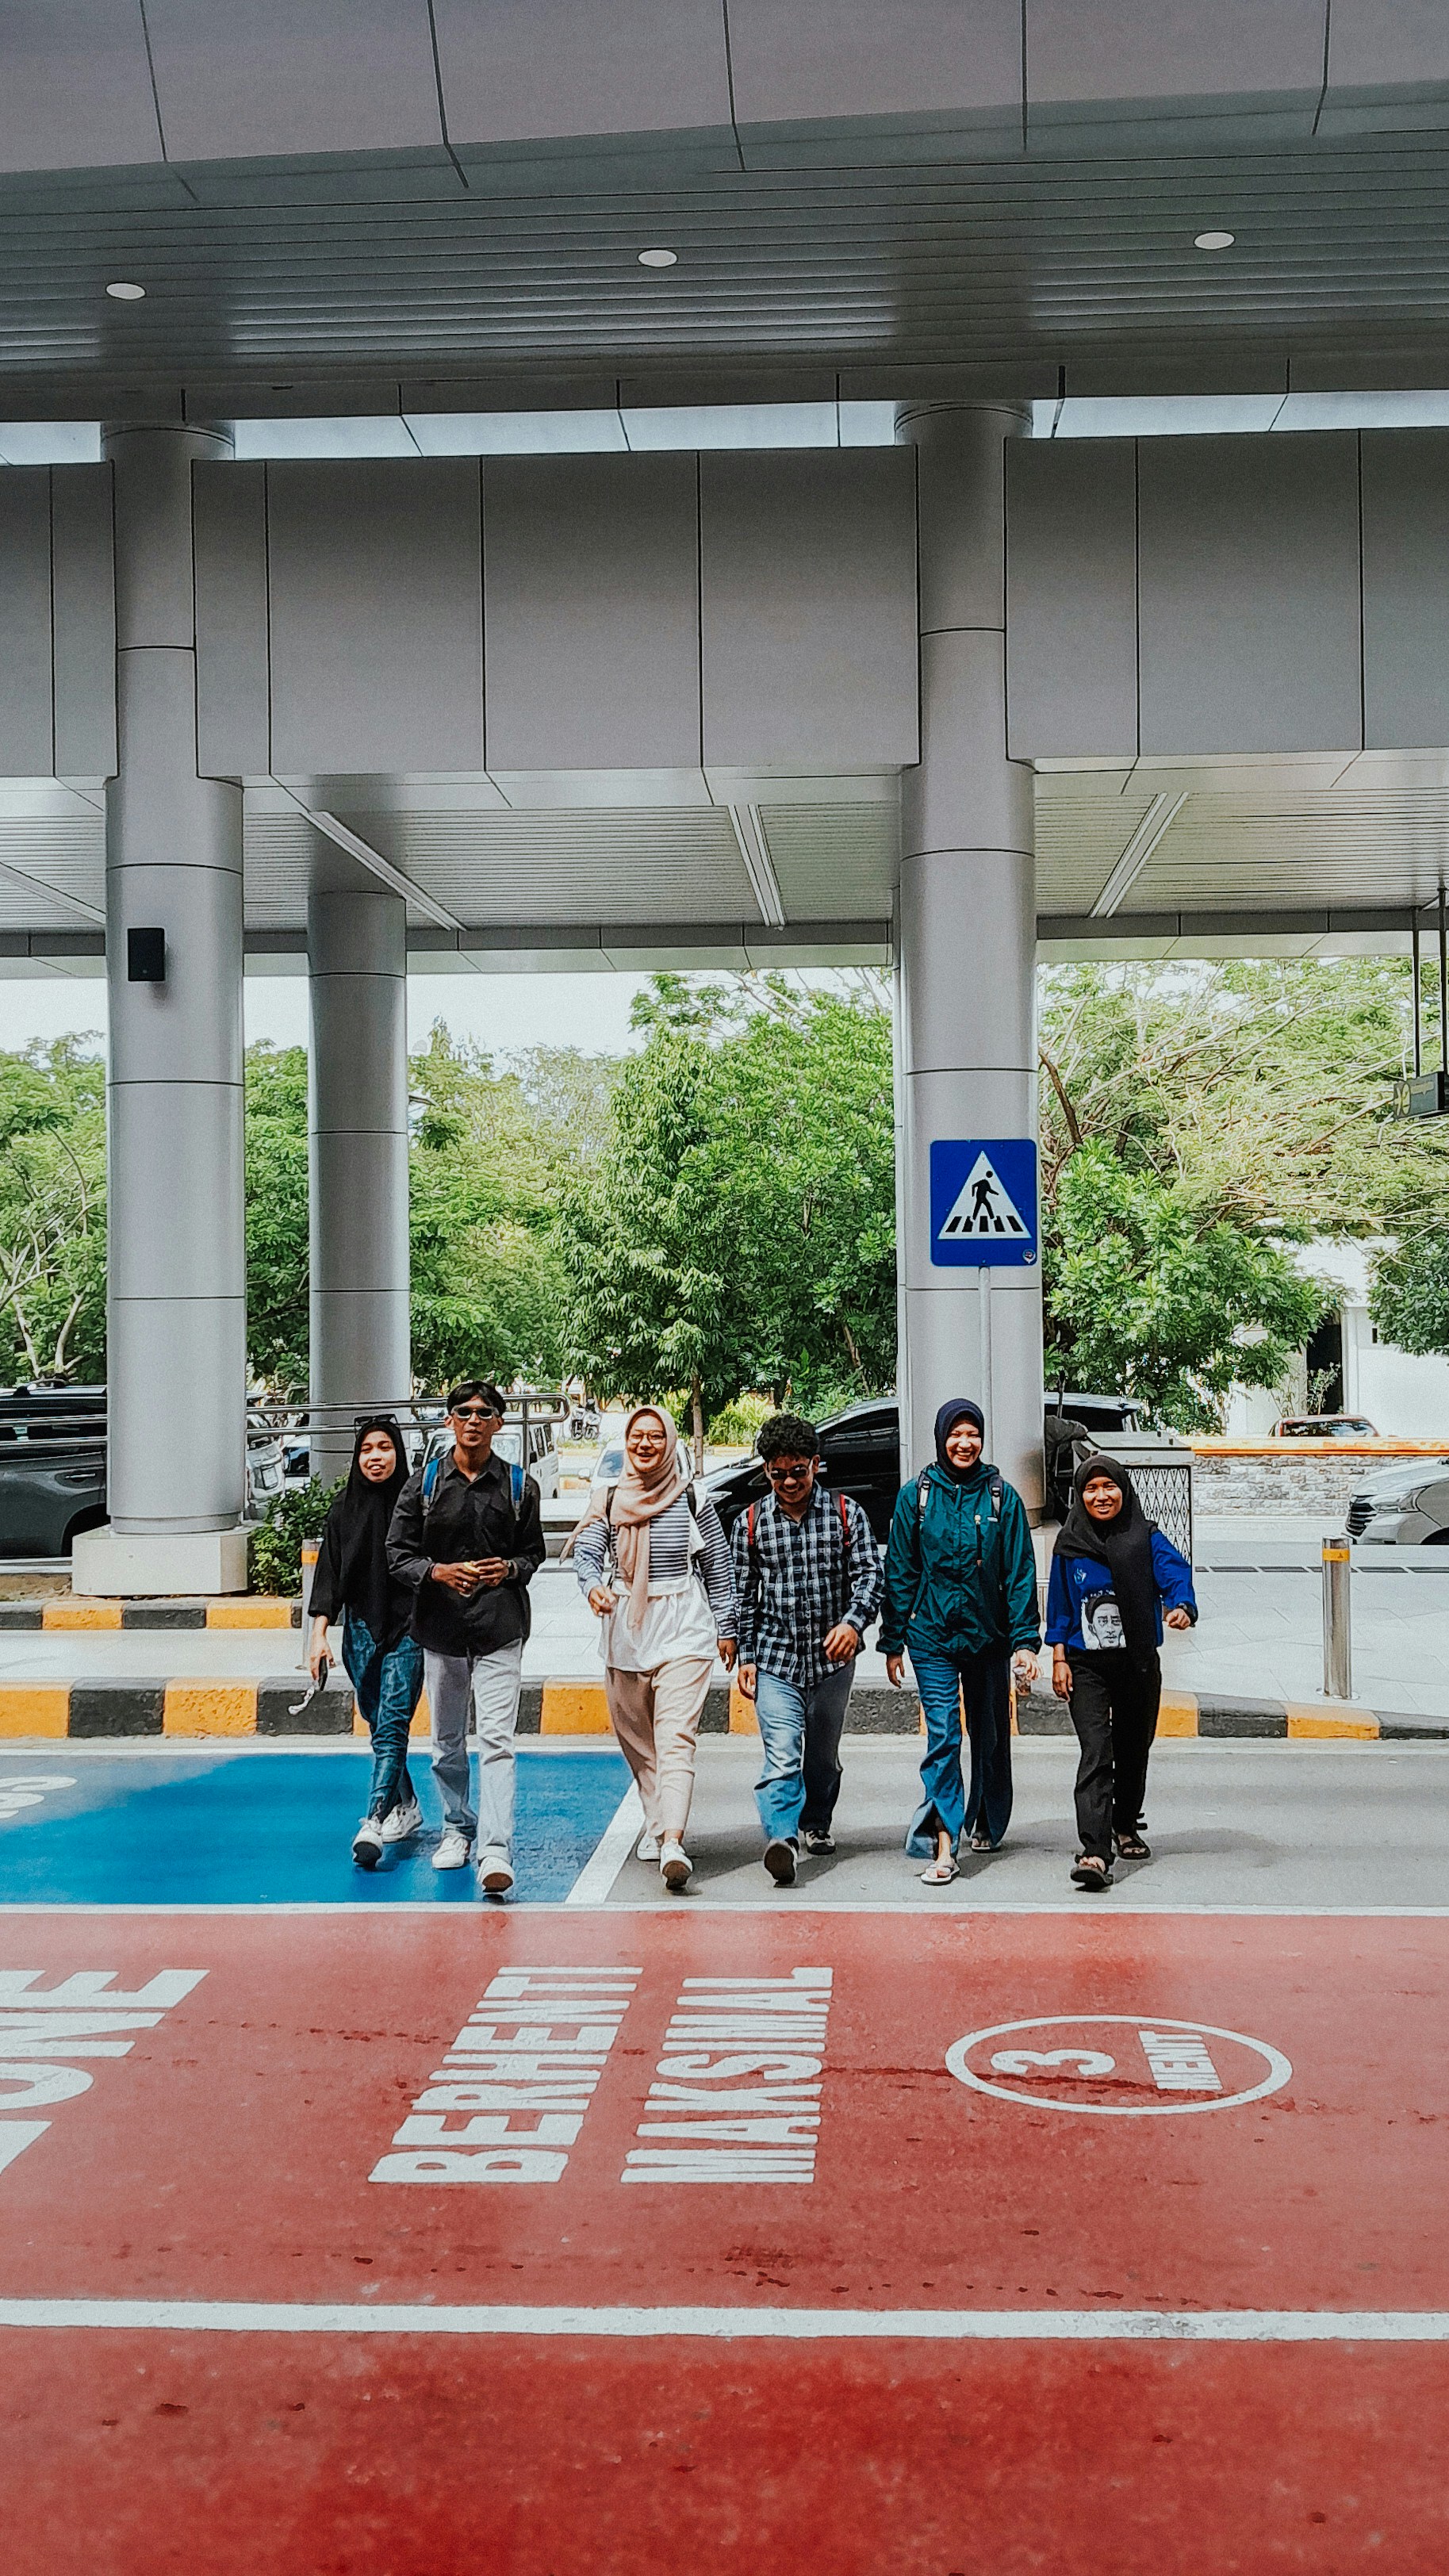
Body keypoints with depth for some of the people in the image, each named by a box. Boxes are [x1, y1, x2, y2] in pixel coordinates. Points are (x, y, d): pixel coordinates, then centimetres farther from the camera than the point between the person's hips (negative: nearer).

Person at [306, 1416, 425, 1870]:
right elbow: (329, 1576, 4)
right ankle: (406, 1807, 29)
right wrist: (318, 1633, -4)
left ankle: (373, 1823, -19)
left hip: (406, 1631, -4)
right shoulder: (343, 1511, 5)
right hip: (361, 1629, 4)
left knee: (391, 1725, -13)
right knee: (378, 1725, 12)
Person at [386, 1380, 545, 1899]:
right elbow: (397, 1553, 3)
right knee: (447, 1741, 13)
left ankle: (496, 1852, -18)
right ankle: (458, 1828, 32)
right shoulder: (424, 1482, 4)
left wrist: (509, 1569, -10)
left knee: (496, 1740, -13)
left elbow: (534, 1552, 12)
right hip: (441, 1626, 2)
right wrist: (439, 1572, -16)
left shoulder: (519, 1485, 5)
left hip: (500, 1628, -2)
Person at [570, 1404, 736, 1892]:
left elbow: (718, 1567, 8)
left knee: (676, 1737, -14)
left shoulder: (693, 1501, 2)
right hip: (623, 1631, 3)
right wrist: (593, 1587, -27)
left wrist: (726, 1630, 8)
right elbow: (585, 1552, -6)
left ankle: (673, 1842, -25)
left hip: (682, 1630, -3)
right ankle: (655, 1826, 27)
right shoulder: (607, 1501, 7)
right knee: (636, 1739, 11)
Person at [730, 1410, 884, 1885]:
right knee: (782, 1754, -17)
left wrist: (853, 1622, -23)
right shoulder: (751, 1522, 3)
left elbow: (869, 1574, -5)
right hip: (775, 1656, -1)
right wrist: (746, 1657, 4)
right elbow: (743, 1594, 8)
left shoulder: (845, 1513, 0)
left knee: (823, 1752, 16)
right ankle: (782, 1838, -28)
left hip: (832, 1656, 1)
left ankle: (817, 1823, 37)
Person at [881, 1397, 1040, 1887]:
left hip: (989, 1635, 2)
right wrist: (893, 1642, 3)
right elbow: (900, 1573, 4)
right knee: (942, 1736, -11)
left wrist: (1025, 1640, -7)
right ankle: (943, 1846, -15)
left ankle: (986, 1825, 35)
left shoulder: (1003, 1497, 1)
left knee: (990, 1736, 14)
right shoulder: (915, 1497, 0)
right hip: (932, 1635, -1)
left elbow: (1020, 1572, 0)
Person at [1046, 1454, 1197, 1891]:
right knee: (1096, 1754, -15)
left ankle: (1126, 1826, 40)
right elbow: (1060, 1606, 8)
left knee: (1133, 1751, 15)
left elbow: (1175, 1574, -17)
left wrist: (1182, 1607, -38)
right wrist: (1059, 1659, 2)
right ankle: (1095, 1853, -23)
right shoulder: (1069, 1544, 3)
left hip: (1138, 1663, 1)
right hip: (1087, 1666, -1)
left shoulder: (1147, 1538, -1)